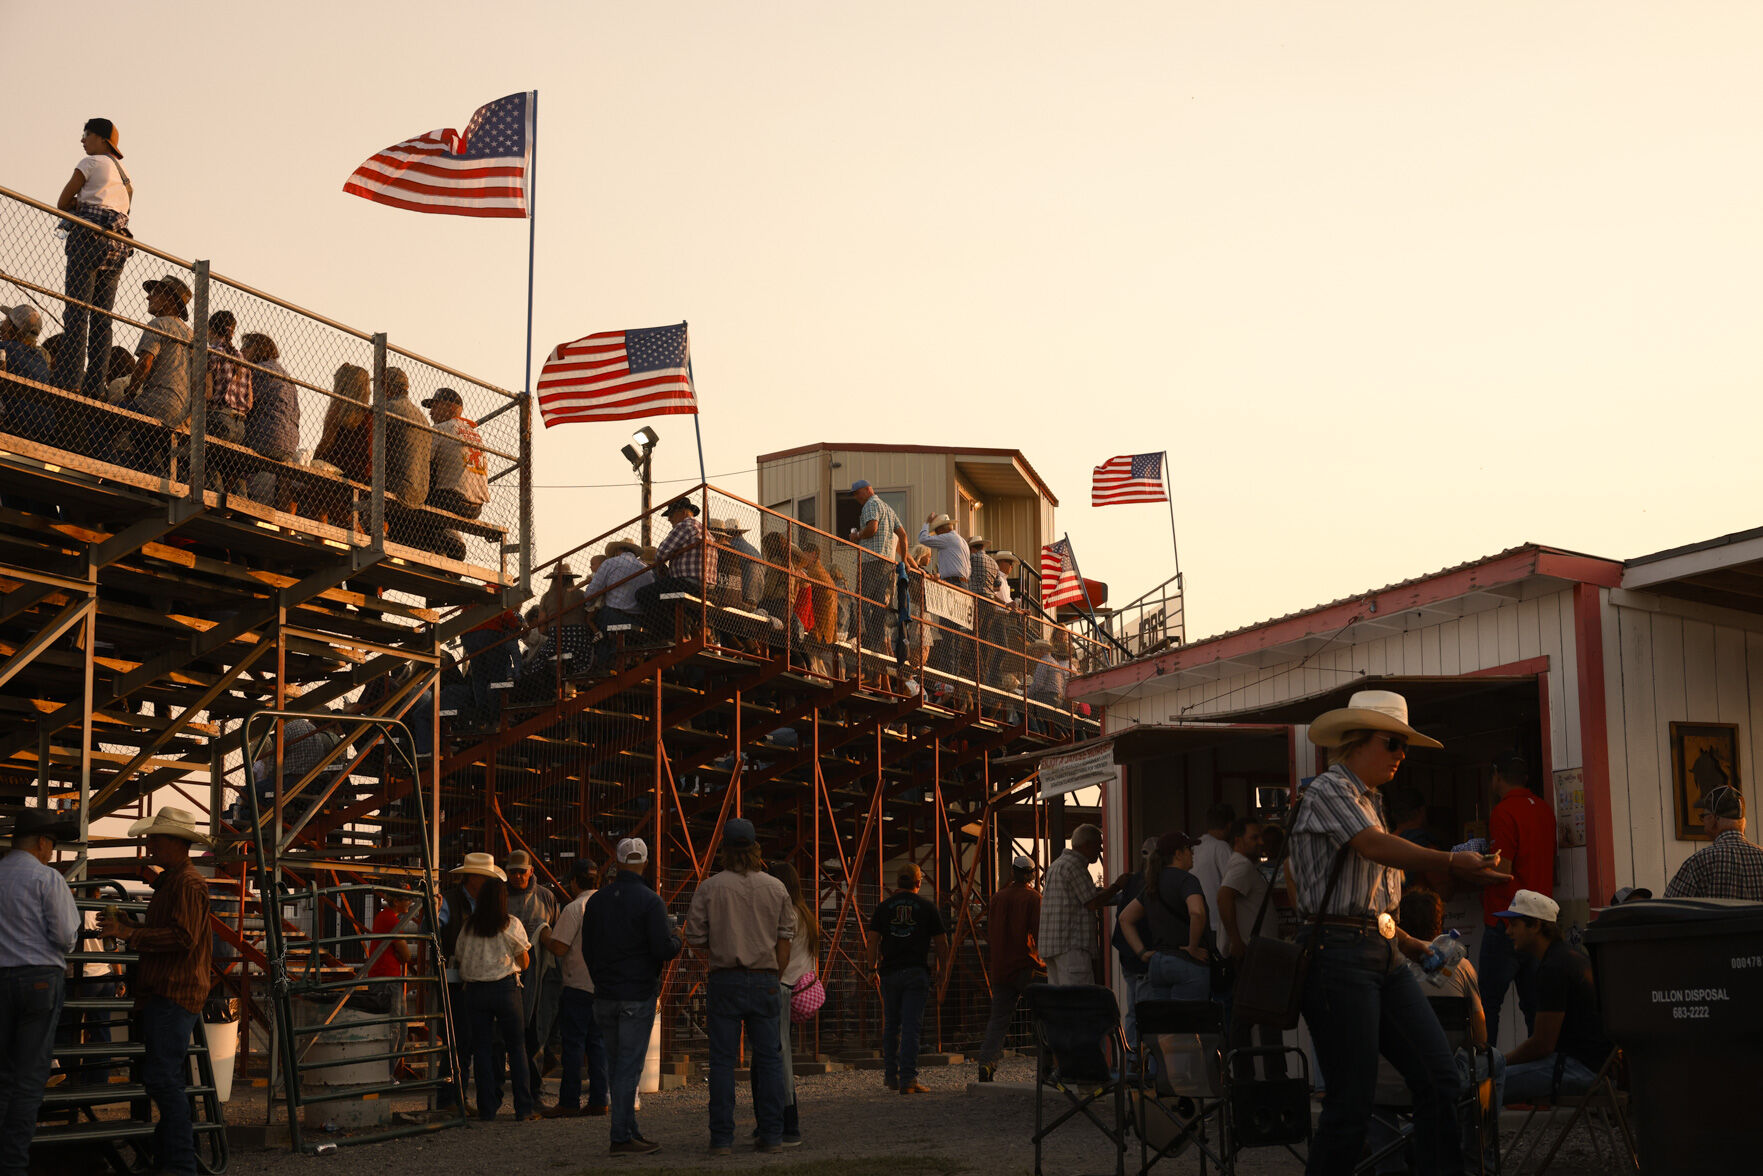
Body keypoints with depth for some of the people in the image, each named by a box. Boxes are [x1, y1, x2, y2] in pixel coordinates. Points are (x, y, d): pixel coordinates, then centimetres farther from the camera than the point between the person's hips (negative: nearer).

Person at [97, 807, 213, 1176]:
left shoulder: (189, 884, -12)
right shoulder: (168, 882, 23)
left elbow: (183, 938, -21)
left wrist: (130, 934, -17)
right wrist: (129, 928, 18)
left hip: (174, 994, -11)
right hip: (160, 993, 11)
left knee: (162, 1078, -14)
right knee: (169, 1081, 11)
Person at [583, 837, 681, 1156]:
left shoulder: (597, 900, 7)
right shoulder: (650, 901, -11)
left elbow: (587, 948, 14)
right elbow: (665, 949, -17)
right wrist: (675, 938, 5)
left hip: (604, 995, 6)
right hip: (638, 995, -5)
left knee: (616, 1065, 13)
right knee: (629, 1066, -3)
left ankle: (630, 1131, 19)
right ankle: (621, 1138, -2)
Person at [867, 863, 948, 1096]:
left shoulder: (884, 906, 5)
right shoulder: (927, 908, 1)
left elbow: (873, 940, 2)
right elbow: (940, 943, 2)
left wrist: (873, 969, 8)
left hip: (890, 972, 2)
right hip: (917, 972, -2)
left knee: (891, 1025, 14)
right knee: (911, 1027, -4)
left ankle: (891, 1076, 21)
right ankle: (908, 1080, -10)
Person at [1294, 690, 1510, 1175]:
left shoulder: (1369, 800, 19)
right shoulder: (1328, 790, -8)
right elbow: (1373, 846, -26)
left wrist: (1409, 943, 17)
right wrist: (1451, 862, -37)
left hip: (1382, 954, 9)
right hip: (1339, 955, -9)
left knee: (1439, 1077, 0)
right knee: (1351, 1103, -7)